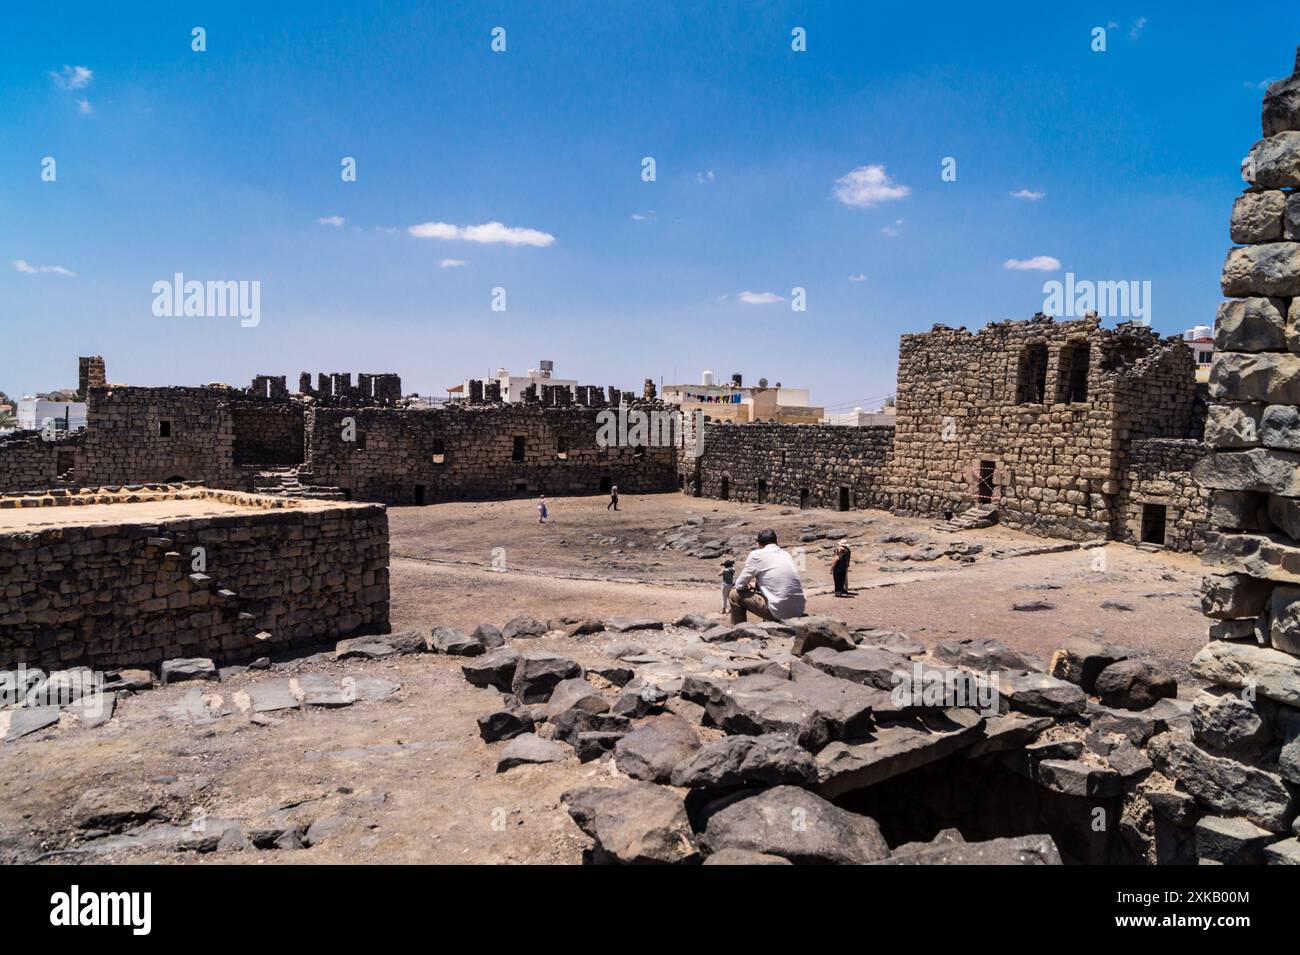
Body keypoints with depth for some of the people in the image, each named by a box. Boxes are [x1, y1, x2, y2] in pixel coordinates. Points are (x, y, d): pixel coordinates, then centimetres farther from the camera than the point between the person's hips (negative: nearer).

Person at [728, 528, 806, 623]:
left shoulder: (756, 555, -3)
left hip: (779, 613, -7)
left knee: (735, 594, 8)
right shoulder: (786, 555, 16)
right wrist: (756, 584, 32)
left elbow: (739, 585, 2)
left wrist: (749, 585, 23)